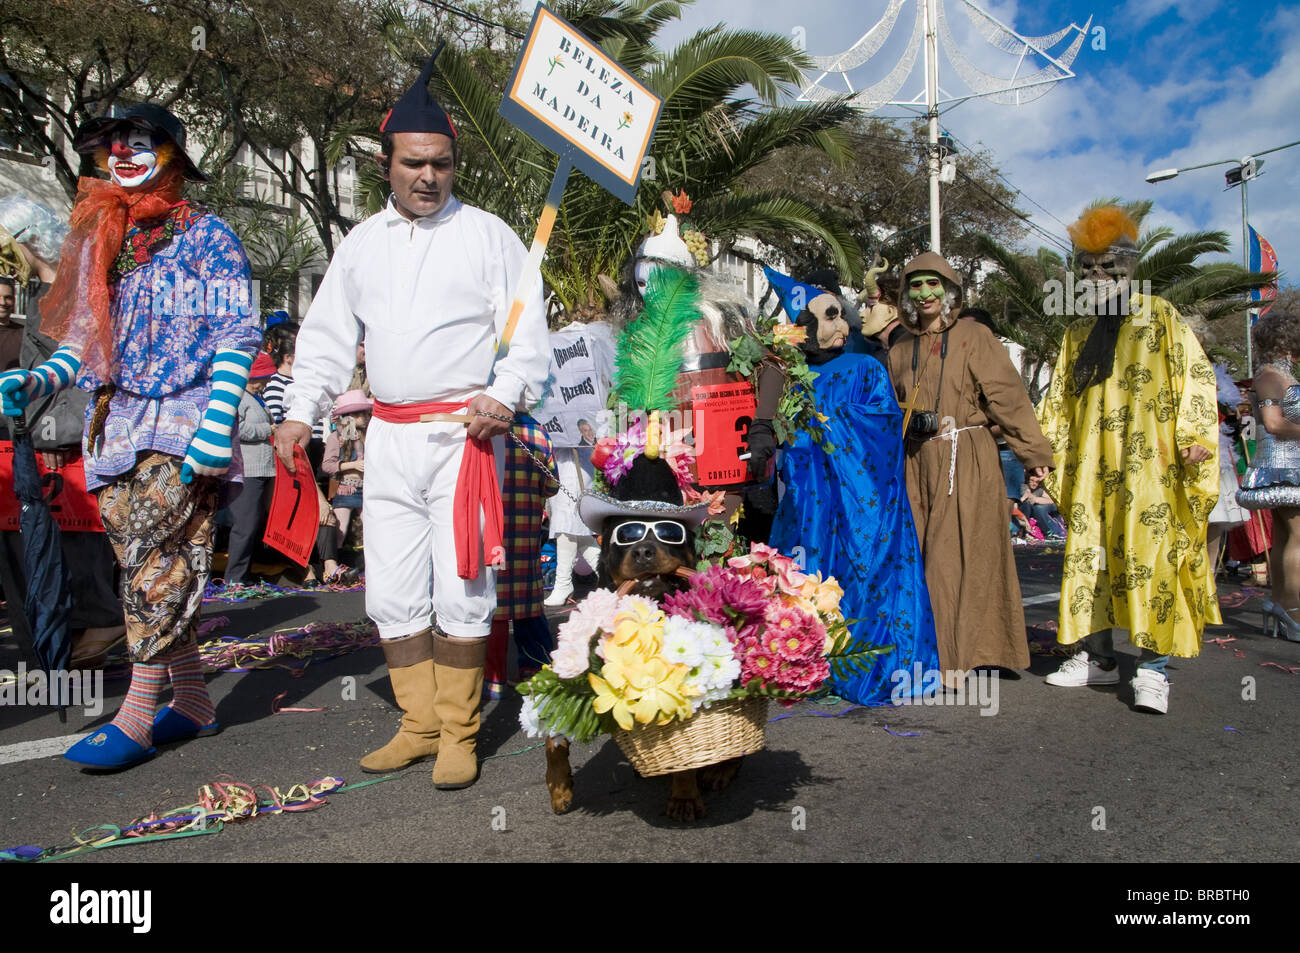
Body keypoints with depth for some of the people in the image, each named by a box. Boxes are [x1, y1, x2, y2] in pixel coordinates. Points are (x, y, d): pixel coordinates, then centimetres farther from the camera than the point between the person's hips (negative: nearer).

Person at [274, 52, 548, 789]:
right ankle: (419, 725, 22)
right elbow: (328, 334, 17)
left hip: (464, 434, -5)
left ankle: (459, 734, 11)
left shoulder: (487, 234, 2)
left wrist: (505, 396, -17)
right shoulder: (362, 243, 16)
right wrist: (302, 410, 6)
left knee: (461, 591, -5)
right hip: (389, 437, 5)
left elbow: (529, 331, -2)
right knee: (393, 594, 7)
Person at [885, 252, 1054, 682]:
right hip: (919, 464, 4)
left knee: (960, 556, -5)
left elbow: (1007, 396, -5)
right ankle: (928, 653, 13)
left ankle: (954, 659, 2)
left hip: (968, 462, -4)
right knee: (925, 557, 3)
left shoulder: (974, 338, 2)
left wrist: (1035, 453, -10)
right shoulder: (900, 352, 15)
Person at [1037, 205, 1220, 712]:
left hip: (1147, 466, -5)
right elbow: (1058, 401, 21)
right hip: (1090, 470, 5)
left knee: (1149, 557, -9)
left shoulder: (1159, 317, 4)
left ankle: (1153, 668, -5)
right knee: (1089, 558, 5)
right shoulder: (1078, 334, 18)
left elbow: (1194, 375, -3)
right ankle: (1097, 656, 15)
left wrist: (1193, 435, -13)